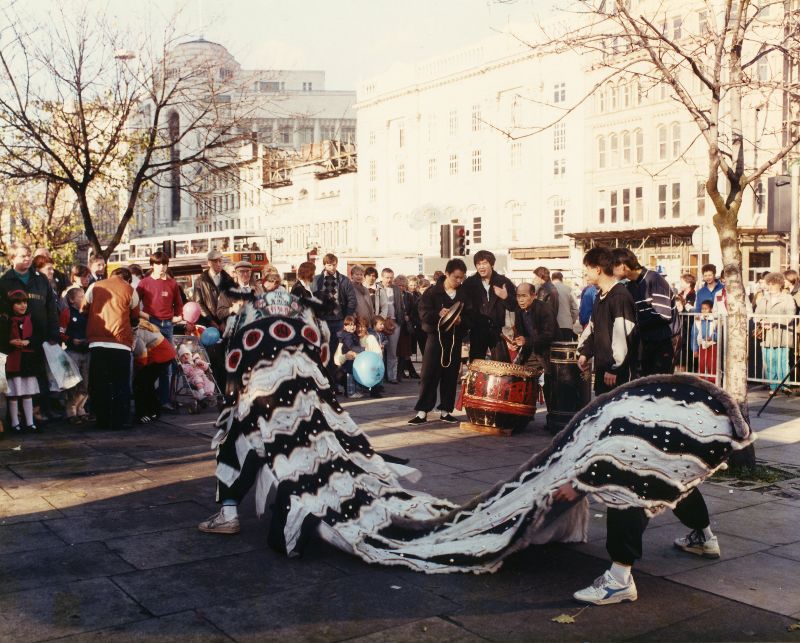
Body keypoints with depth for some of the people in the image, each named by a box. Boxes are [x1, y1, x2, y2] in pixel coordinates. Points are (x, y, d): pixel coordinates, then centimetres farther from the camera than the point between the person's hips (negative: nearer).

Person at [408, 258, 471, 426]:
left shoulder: (464, 295, 7)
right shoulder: (432, 292, -2)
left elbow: (470, 317, 5)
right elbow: (424, 314, -9)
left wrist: (461, 320, -15)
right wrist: (439, 314, -25)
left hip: (455, 339, 3)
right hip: (436, 337, -3)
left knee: (451, 377, 6)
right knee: (429, 375, -4)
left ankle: (445, 410, 16)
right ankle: (422, 412, -1)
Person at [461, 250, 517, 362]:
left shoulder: (504, 282, 0)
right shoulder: (469, 283, 2)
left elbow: (513, 307, 2)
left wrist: (506, 297, -17)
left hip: (497, 330, -1)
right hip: (477, 331, 1)